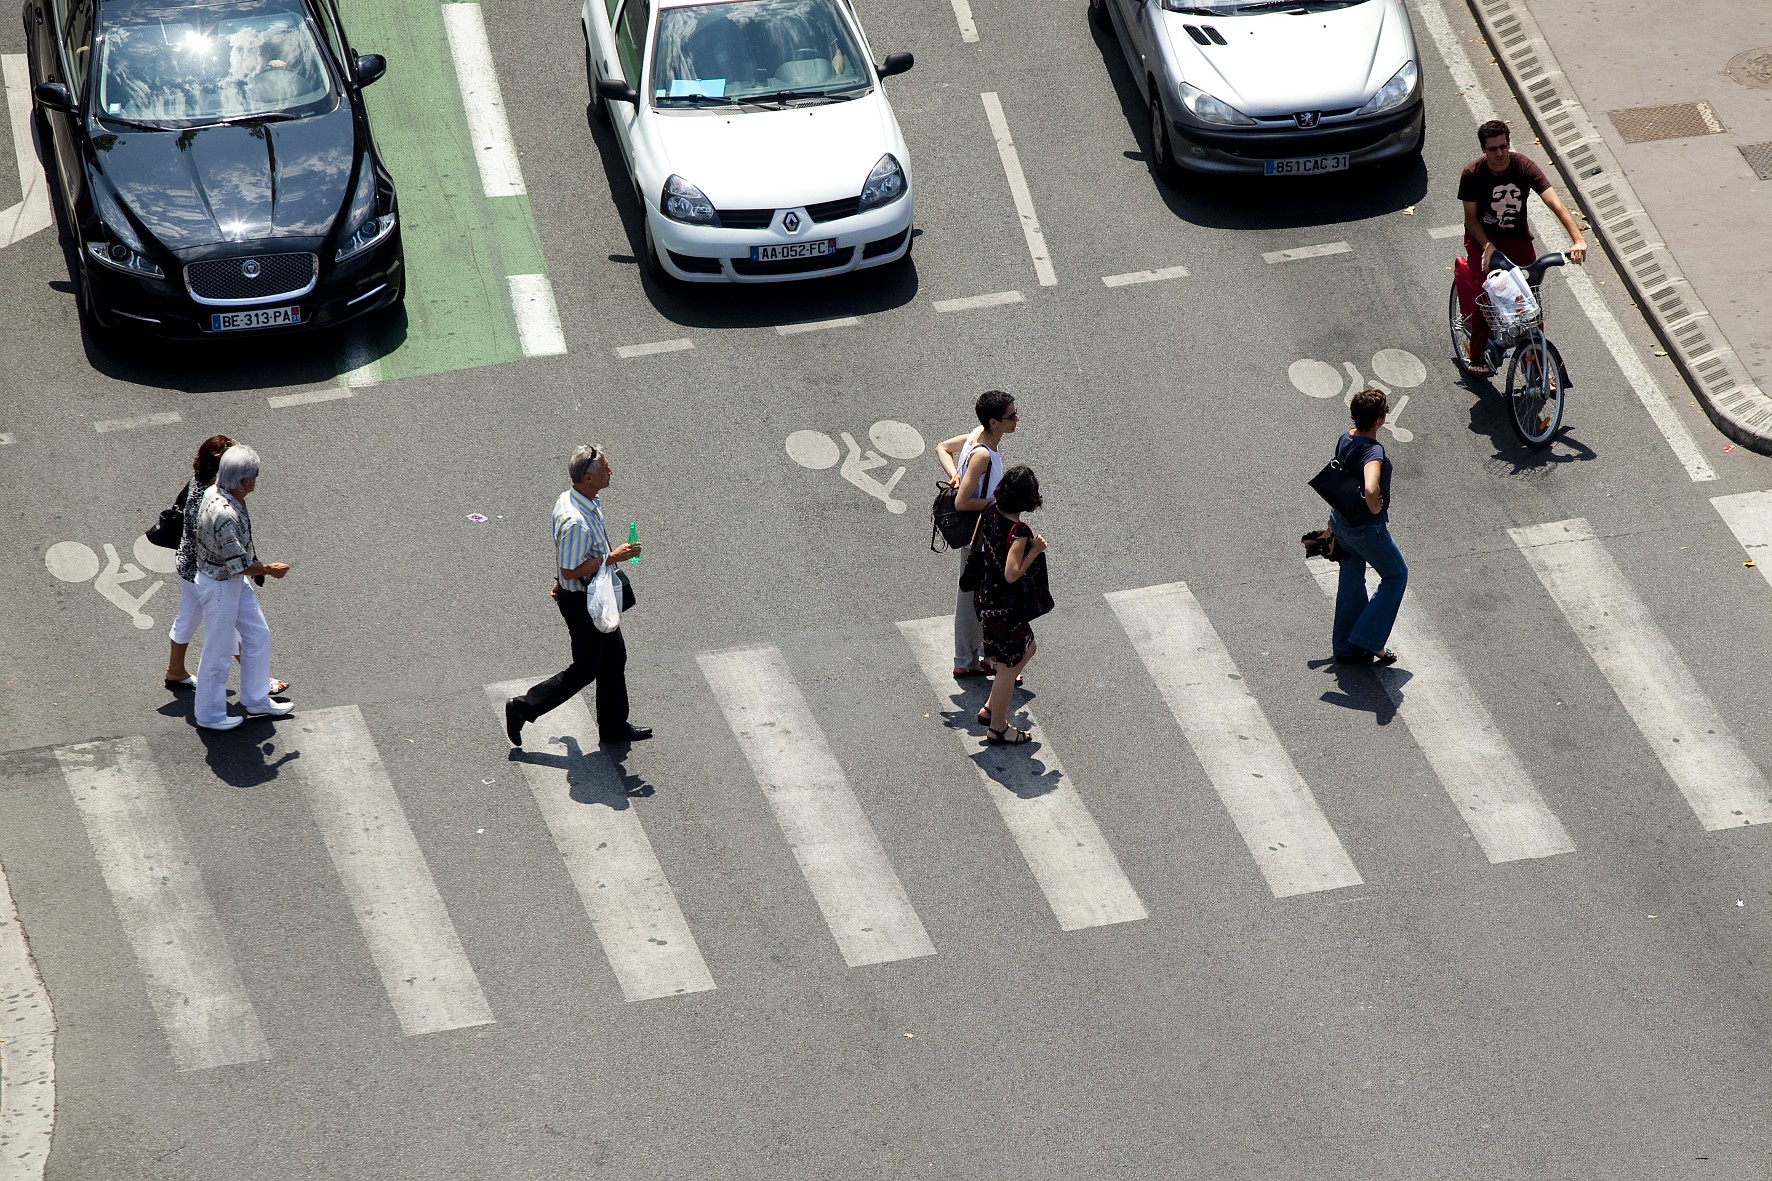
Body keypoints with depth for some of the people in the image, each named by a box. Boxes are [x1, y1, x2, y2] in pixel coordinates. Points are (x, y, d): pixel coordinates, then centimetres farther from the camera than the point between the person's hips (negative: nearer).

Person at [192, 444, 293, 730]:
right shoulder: (224, 514, -37)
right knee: (217, 652, 9)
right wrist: (270, 569, -12)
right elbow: (239, 564, -29)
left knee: (258, 635, 21)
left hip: (235, 581, 10)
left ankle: (256, 701, 37)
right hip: (219, 586, -10)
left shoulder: (215, 492, -6)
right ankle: (209, 715, 28)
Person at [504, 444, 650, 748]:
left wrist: (561, 582, 24)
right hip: (582, 602, -10)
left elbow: (563, 552, 13)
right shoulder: (577, 522, -33)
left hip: (593, 596, 10)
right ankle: (523, 708, 15)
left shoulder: (568, 500, -2)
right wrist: (611, 557, -23)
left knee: (614, 657, 19)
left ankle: (614, 726, 33)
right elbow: (572, 570, -28)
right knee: (585, 670, 6)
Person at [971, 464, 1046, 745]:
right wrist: (1034, 551, -21)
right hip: (1004, 606, -9)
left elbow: (974, 544, 10)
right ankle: (998, 727, 24)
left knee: (1026, 649, 26)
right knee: (1009, 666, 9)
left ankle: (990, 709, 33)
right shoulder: (1018, 532, -28)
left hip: (986, 596, 9)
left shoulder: (989, 513, -4)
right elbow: (1012, 574, -30)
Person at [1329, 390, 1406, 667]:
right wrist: (1374, 509, -23)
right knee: (1396, 576, 13)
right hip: (1366, 529, -8)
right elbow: (1371, 490, -45)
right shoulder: (1373, 451, -28)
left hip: (1341, 521, 8)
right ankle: (1369, 639, 12)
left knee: (1351, 580, 20)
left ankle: (1346, 647, 30)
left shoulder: (1345, 440, -1)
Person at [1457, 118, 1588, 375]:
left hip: (1517, 238, 2)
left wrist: (1578, 239, -40)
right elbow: (1471, 218, -10)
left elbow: (1556, 204, -27)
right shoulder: (1472, 174, -18)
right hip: (1483, 238, -1)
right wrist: (1487, 246, -28)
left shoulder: (1524, 168, -19)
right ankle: (1476, 358, -2)